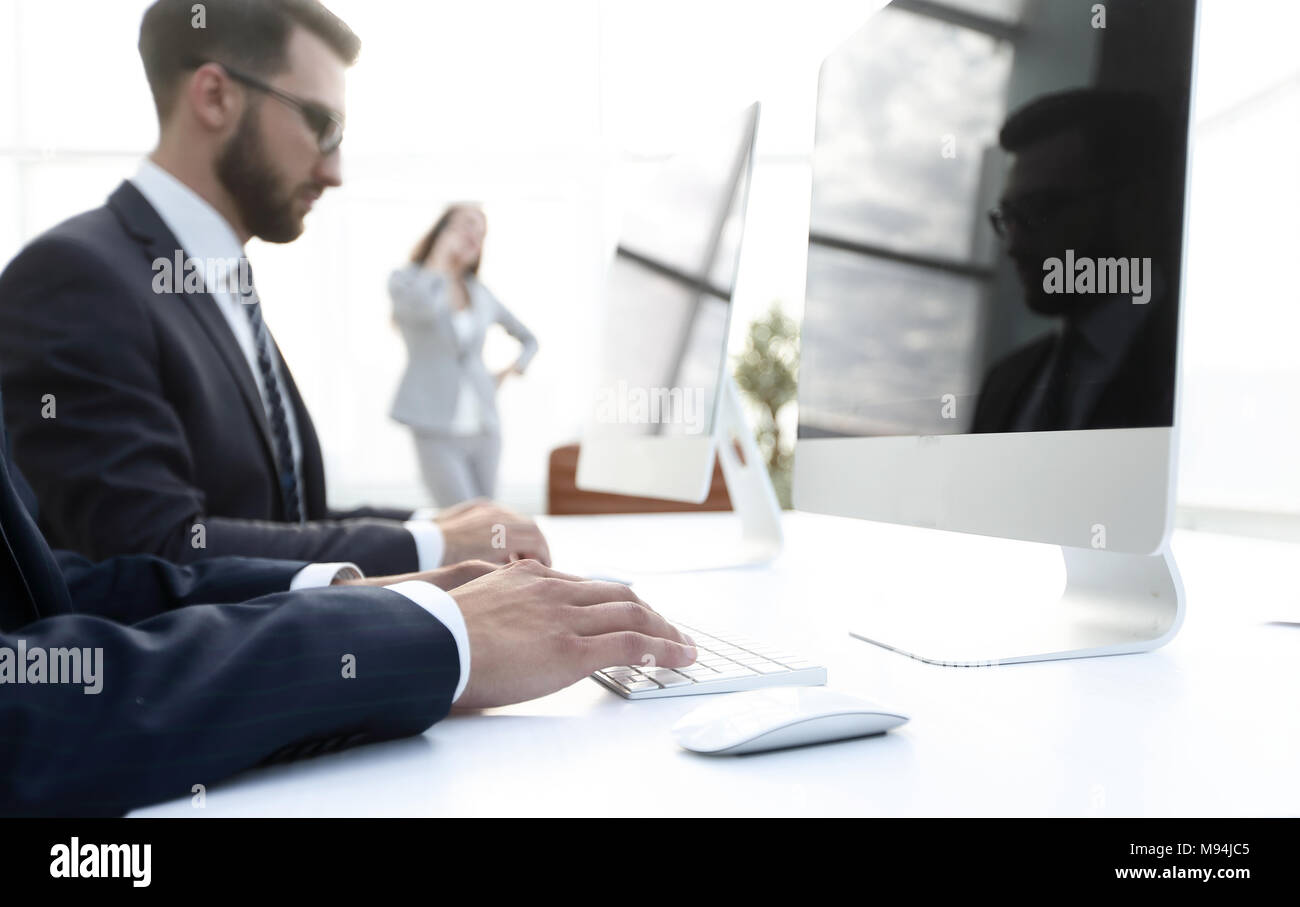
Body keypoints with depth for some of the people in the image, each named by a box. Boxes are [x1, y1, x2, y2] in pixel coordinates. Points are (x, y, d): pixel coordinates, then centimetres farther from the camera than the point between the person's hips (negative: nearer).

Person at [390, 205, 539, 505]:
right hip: (438, 430, -5)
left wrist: (510, 372, 8)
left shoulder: (480, 294, 13)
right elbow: (422, 308, -24)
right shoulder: (404, 279, 2)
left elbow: (529, 340, 26)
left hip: (484, 427, 5)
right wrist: (441, 256, -10)